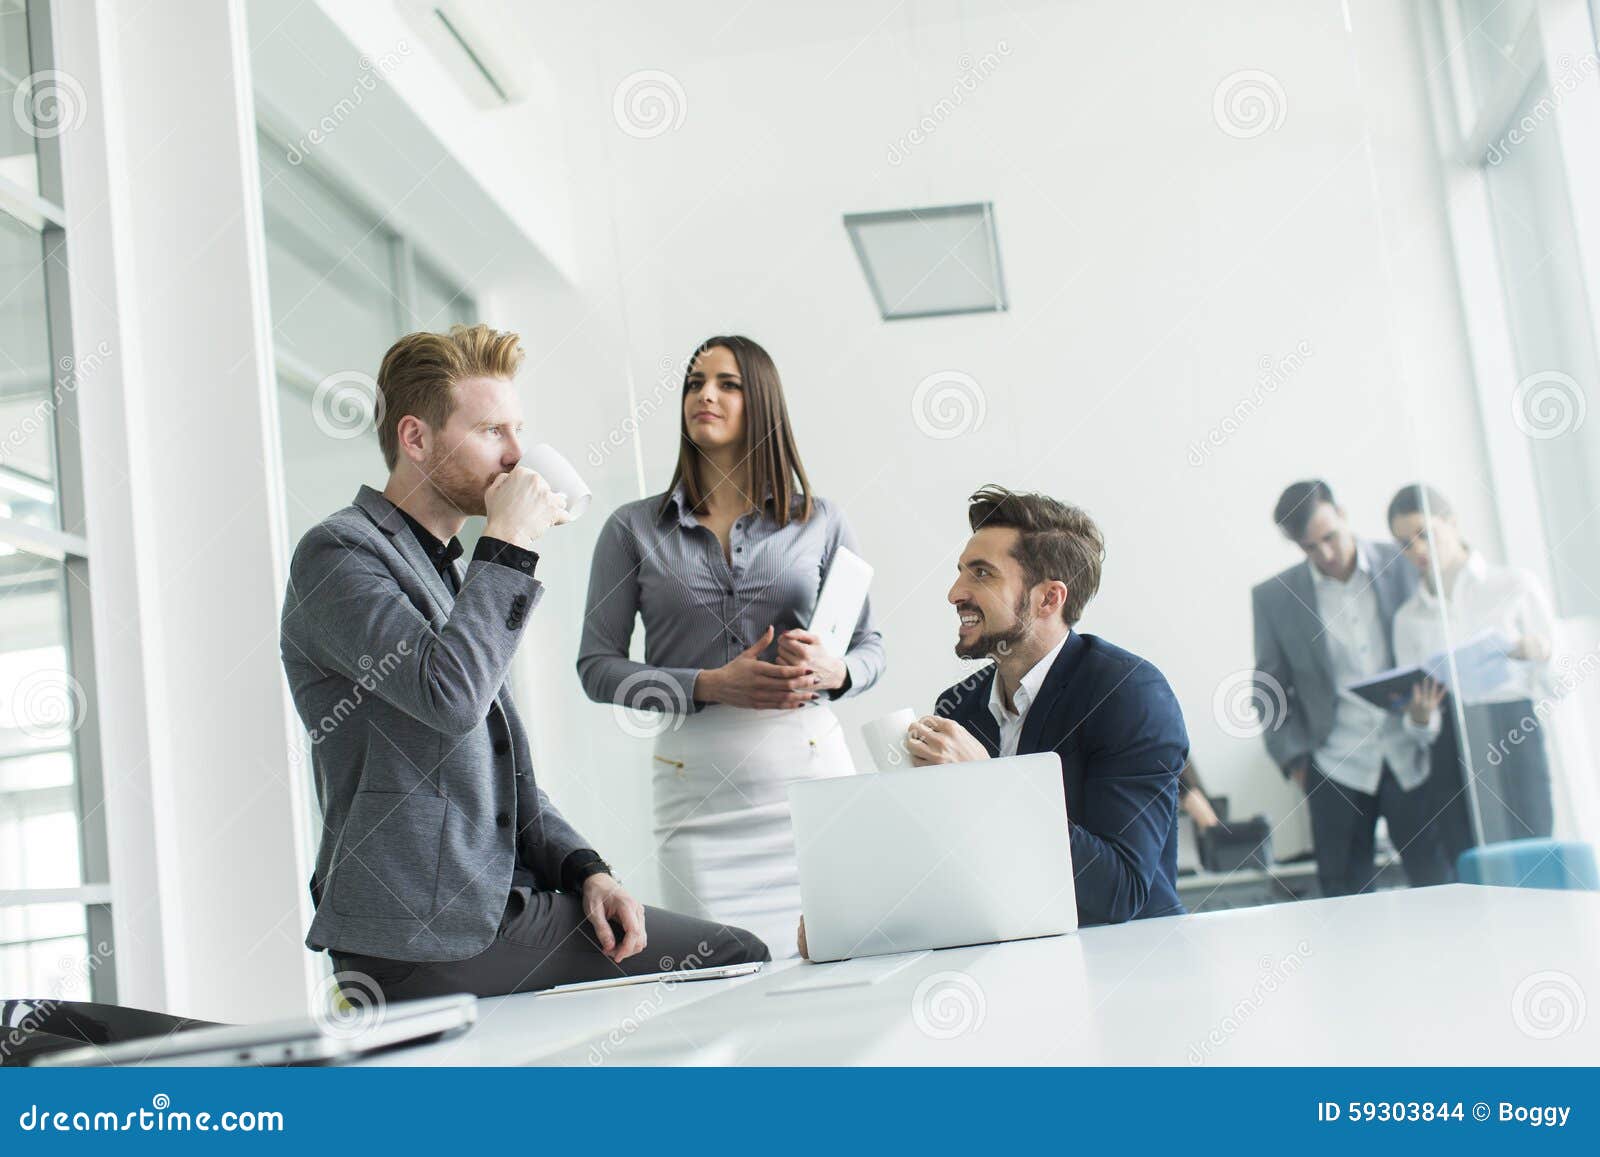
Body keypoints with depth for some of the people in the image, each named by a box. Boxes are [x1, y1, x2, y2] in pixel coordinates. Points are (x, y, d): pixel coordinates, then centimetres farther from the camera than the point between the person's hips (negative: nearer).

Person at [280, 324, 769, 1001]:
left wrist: (584, 869, 6)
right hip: (423, 943, -9)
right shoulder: (338, 555, -9)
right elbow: (450, 694, -27)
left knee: (741, 960, 1)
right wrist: (509, 546, -15)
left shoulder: (452, 570, 20)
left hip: (515, 905, 9)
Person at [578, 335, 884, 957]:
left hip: (810, 763, 1)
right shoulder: (633, 528, 9)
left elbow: (870, 645, 15)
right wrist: (709, 685, -9)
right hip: (696, 782, 0)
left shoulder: (819, 520, 11)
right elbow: (597, 665, 5)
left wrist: (832, 671, -9)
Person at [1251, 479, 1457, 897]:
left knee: (1440, 887, 2)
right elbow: (1271, 689, 9)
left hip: (1411, 756, 0)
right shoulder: (1273, 597, 4)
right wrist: (1296, 758, 0)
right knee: (1345, 903, 3)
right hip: (1336, 769, 0)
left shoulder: (1404, 565, 2)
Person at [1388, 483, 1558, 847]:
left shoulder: (1516, 587, 7)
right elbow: (1422, 734, 9)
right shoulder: (1408, 618, 14)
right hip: (1451, 756, 2)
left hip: (1514, 739, -2)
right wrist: (1420, 716, -13)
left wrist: (1539, 658, -16)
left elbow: (1554, 688, 4)